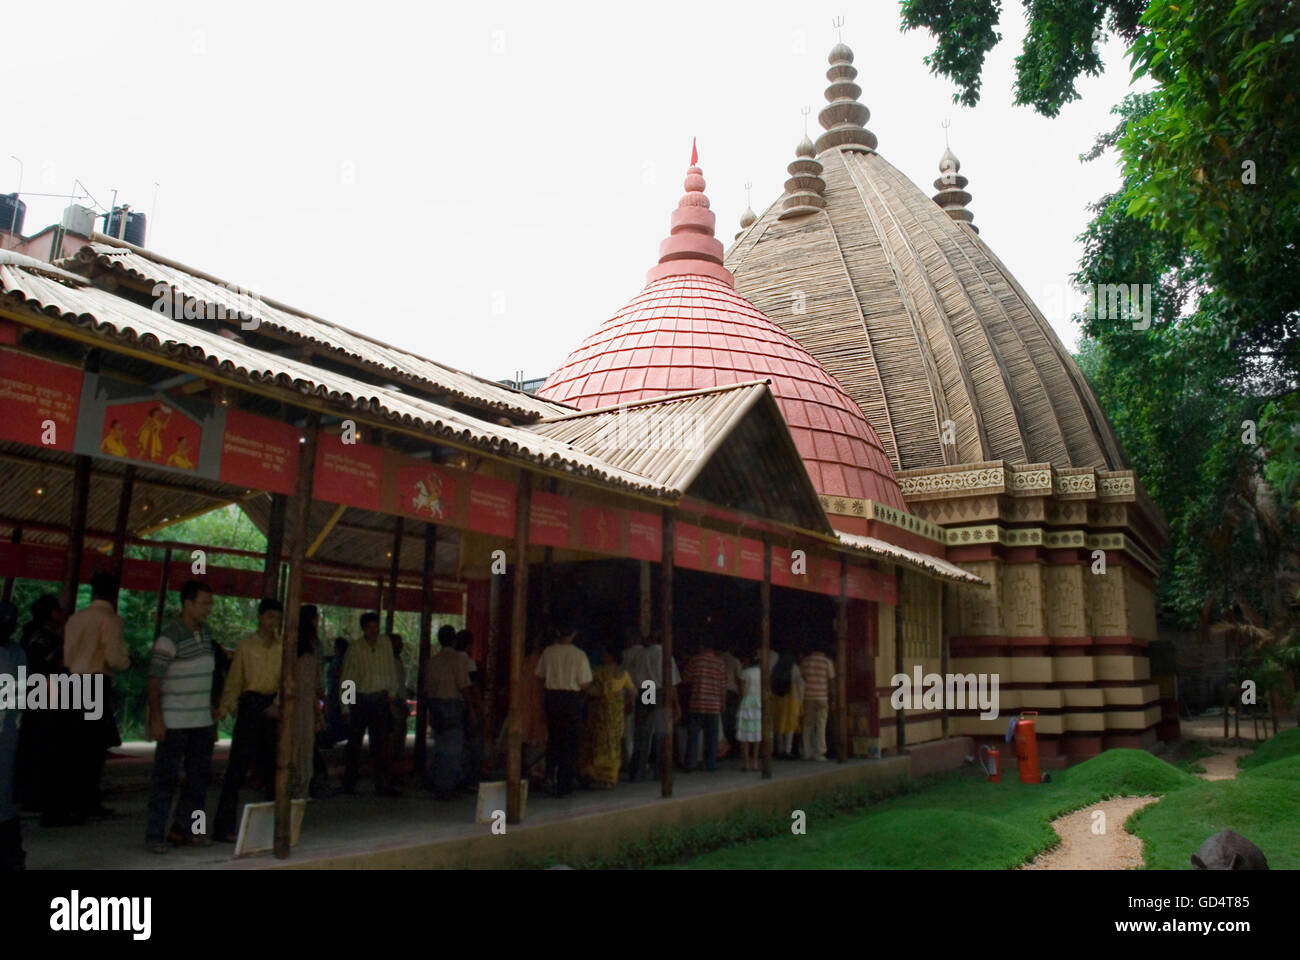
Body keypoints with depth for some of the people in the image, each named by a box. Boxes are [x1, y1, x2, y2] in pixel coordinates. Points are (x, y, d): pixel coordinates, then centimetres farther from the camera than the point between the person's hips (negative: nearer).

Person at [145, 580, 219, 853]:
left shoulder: (205, 634, 10)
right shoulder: (170, 637, -14)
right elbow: (154, 681, -15)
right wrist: (156, 719, -18)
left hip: (202, 721, 8)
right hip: (174, 723, -8)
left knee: (199, 775, 12)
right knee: (166, 779, 1)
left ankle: (184, 829, 23)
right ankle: (156, 835, 12)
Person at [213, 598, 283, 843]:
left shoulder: (282, 647, 7)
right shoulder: (246, 645, -1)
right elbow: (234, 680, -1)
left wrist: (278, 704, -13)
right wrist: (225, 706, -13)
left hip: (273, 709, 4)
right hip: (250, 705, -3)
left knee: (271, 765, 11)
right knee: (238, 765, -5)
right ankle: (223, 827, 0)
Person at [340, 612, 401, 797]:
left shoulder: (386, 646, 4)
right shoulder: (354, 649, -6)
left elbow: (391, 671, 14)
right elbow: (345, 679, -3)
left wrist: (392, 692, 4)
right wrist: (346, 708, -4)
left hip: (381, 699, 2)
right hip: (360, 699, -2)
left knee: (382, 742, -1)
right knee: (354, 742, 6)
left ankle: (383, 785, 1)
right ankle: (349, 784, 18)